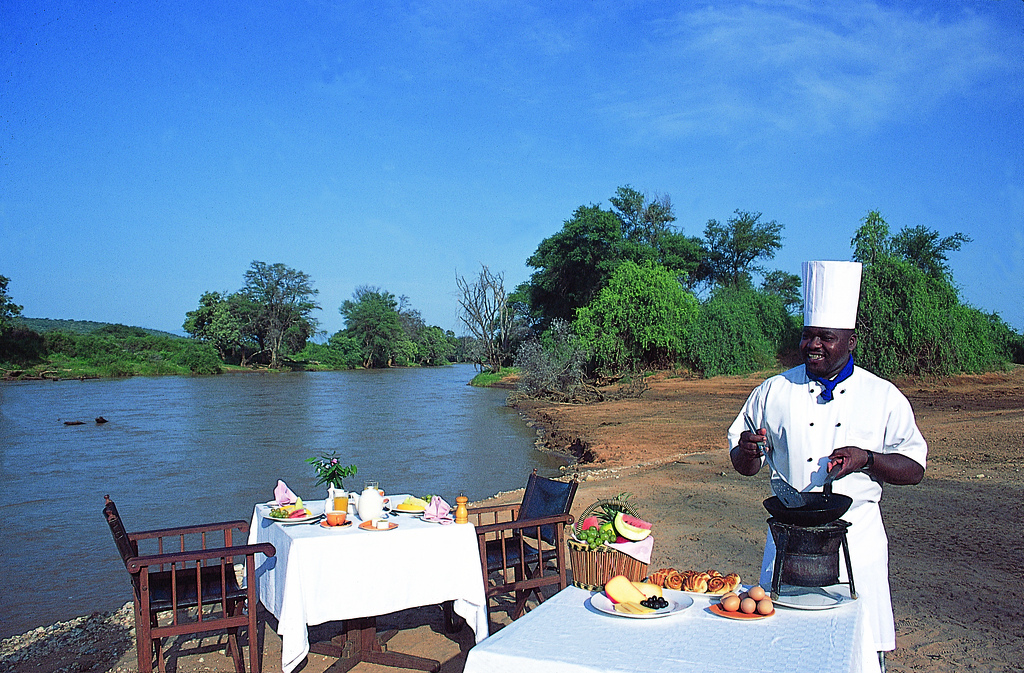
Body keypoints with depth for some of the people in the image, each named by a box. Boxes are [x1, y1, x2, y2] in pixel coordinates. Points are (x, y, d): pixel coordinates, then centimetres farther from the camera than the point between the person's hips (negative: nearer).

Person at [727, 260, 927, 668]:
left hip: (857, 542, 0)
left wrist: (866, 458, -15)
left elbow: (914, 469, 3)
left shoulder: (883, 397, 3)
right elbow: (745, 466, 9)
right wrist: (747, 451, -14)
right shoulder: (774, 392, 3)